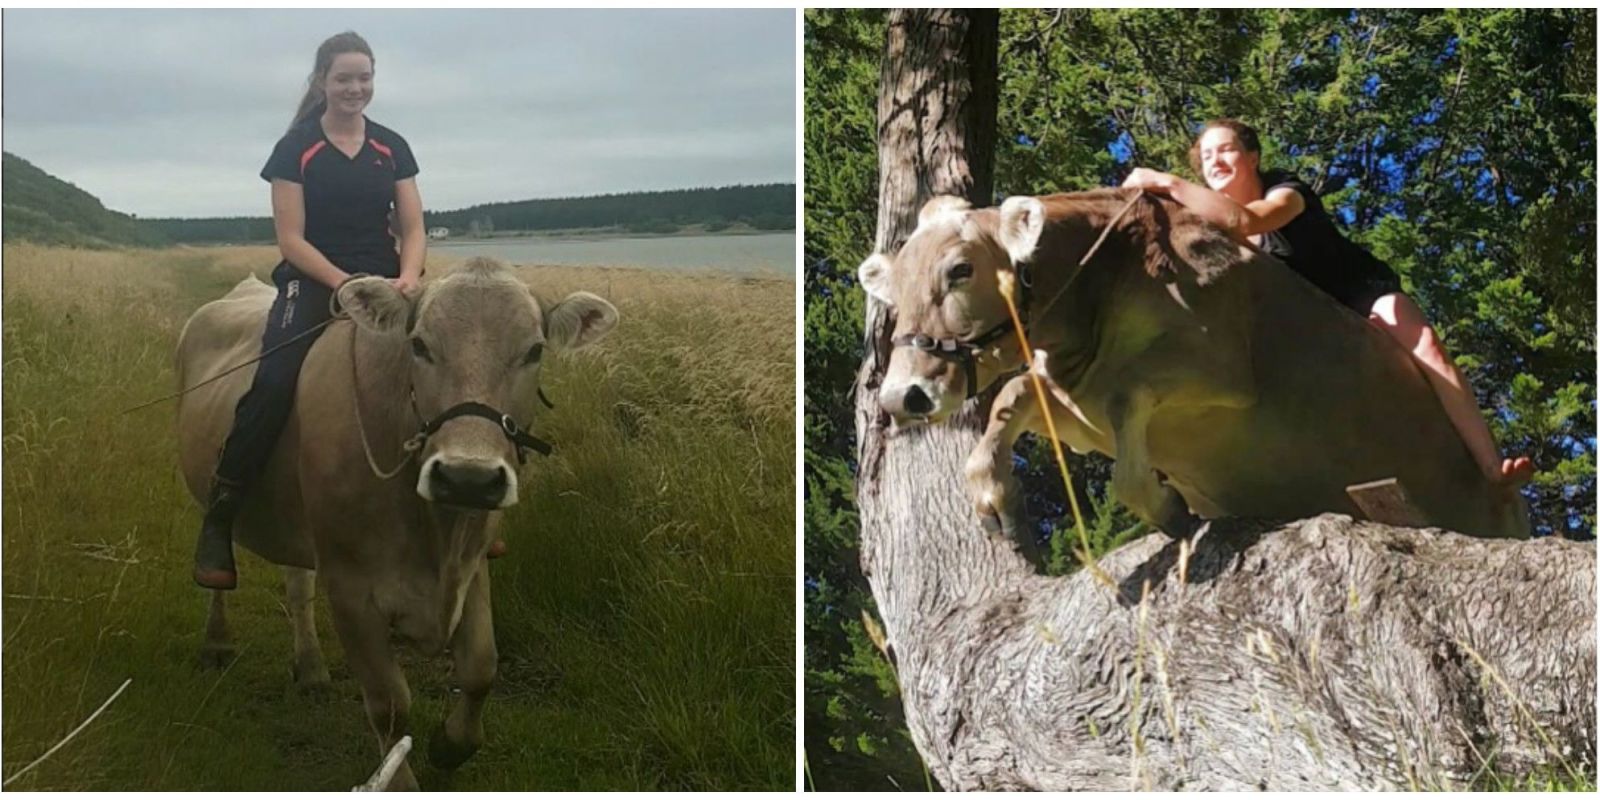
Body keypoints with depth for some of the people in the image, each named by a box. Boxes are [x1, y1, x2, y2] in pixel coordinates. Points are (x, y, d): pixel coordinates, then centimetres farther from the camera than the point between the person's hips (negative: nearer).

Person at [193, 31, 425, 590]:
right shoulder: (296, 148, 1)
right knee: (274, 383, -28)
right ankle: (219, 521, -20)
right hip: (312, 281, -3)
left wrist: (409, 277, -14)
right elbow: (291, 237, -4)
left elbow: (413, 228, 7)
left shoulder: (392, 148, 11)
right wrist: (345, 283, -18)